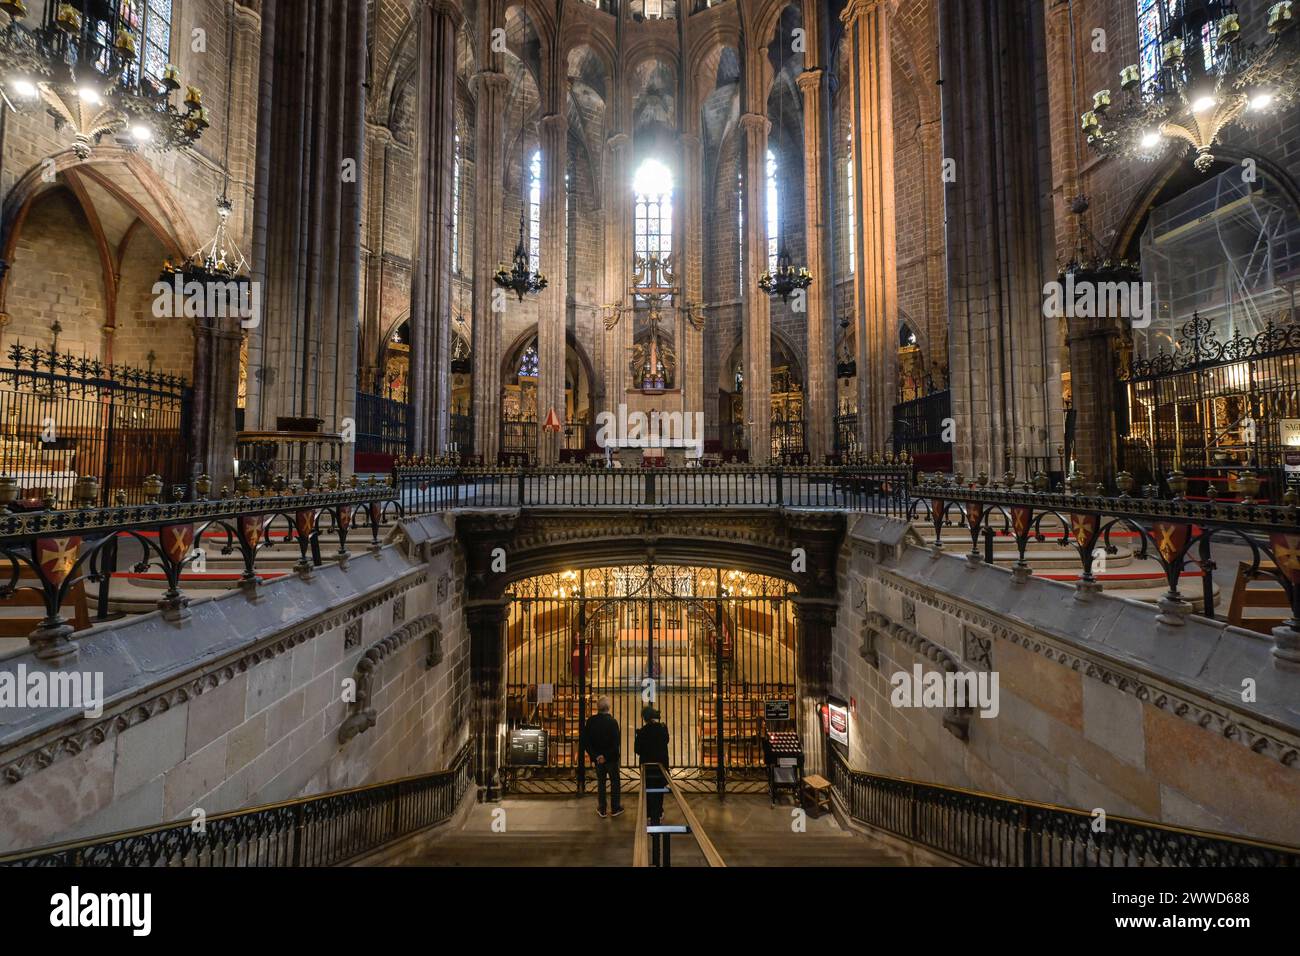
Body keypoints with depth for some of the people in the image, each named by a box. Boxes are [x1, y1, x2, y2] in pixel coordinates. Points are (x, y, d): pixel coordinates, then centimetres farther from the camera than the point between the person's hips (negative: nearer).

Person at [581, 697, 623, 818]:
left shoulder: (591, 721, -10)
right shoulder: (612, 721, -21)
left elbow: (585, 740, -9)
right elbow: (616, 742, -22)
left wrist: (595, 756, -8)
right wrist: (606, 756, -13)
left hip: (597, 758, 3)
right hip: (611, 758, -3)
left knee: (600, 782, 18)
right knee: (615, 782, 15)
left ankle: (601, 809, 25)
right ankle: (615, 808, 24)